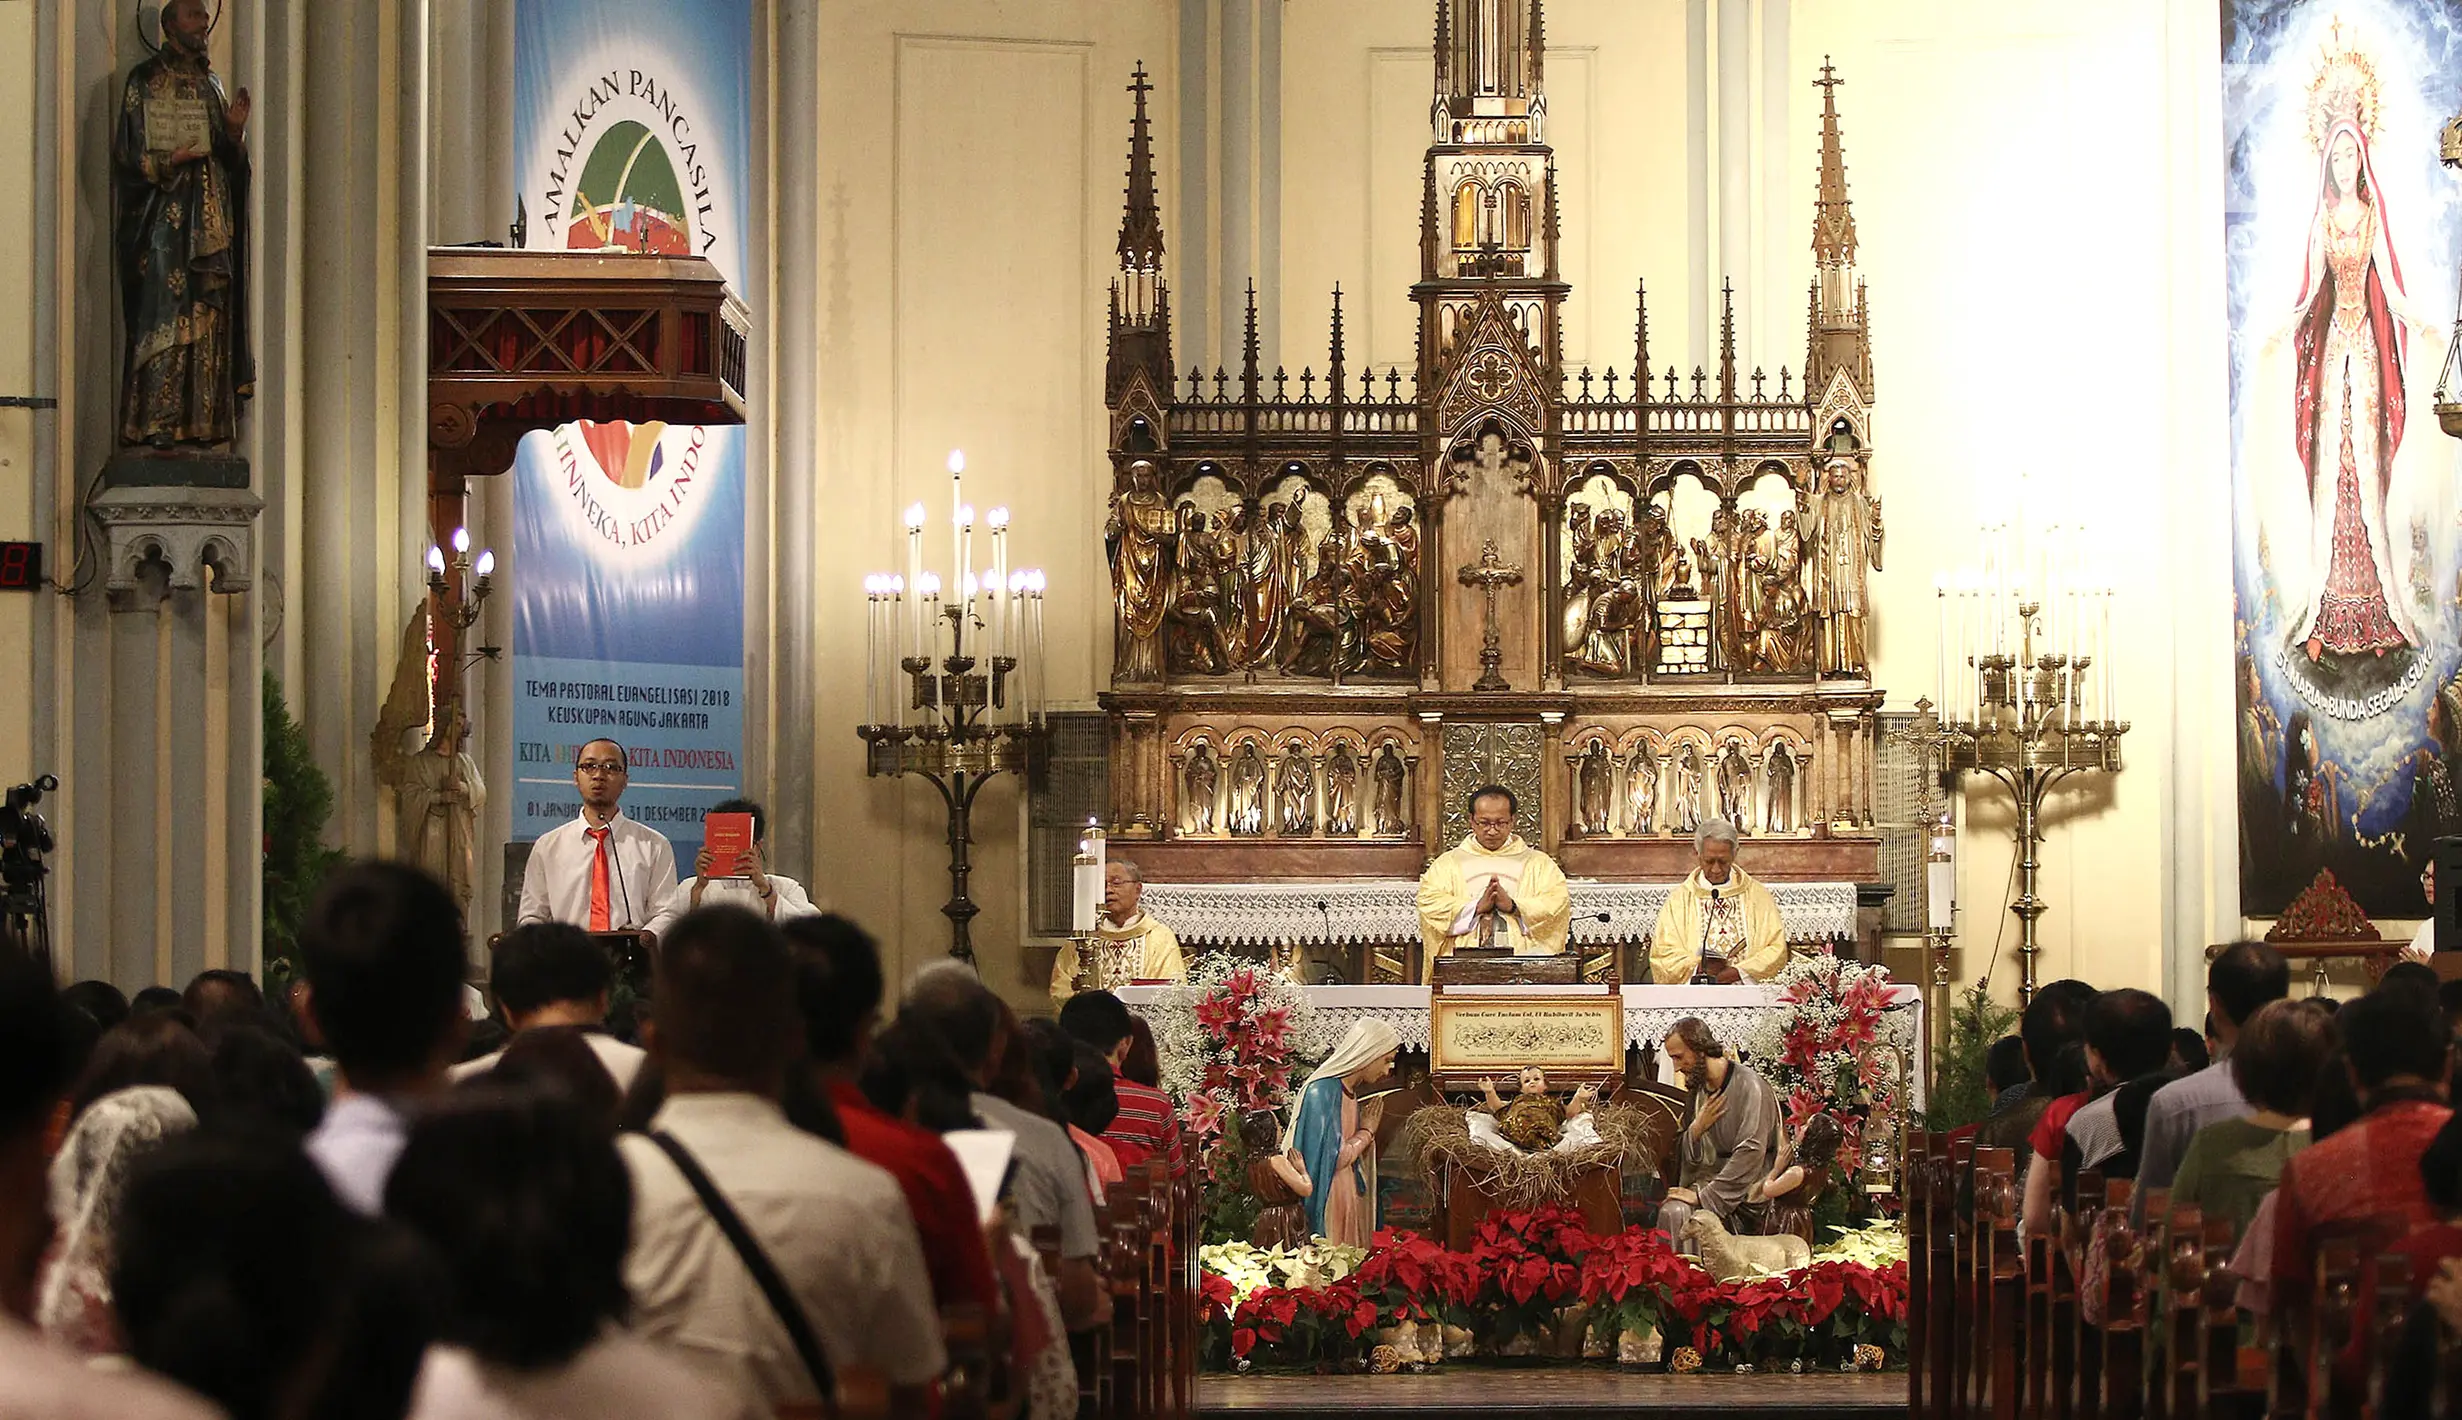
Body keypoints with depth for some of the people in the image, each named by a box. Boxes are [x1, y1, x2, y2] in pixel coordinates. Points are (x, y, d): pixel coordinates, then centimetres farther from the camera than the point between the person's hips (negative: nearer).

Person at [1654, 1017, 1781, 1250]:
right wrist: (1696, 1129, -7)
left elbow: (1751, 1152, -22)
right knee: (1671, 1211, -20)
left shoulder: (1749, 1085, -12)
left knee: (1676, 1213, -27)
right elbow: (1685, 1157, 16)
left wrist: (1705, 1196, -24)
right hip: (1707, 1181, 7)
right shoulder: (1697, 1090, 12)